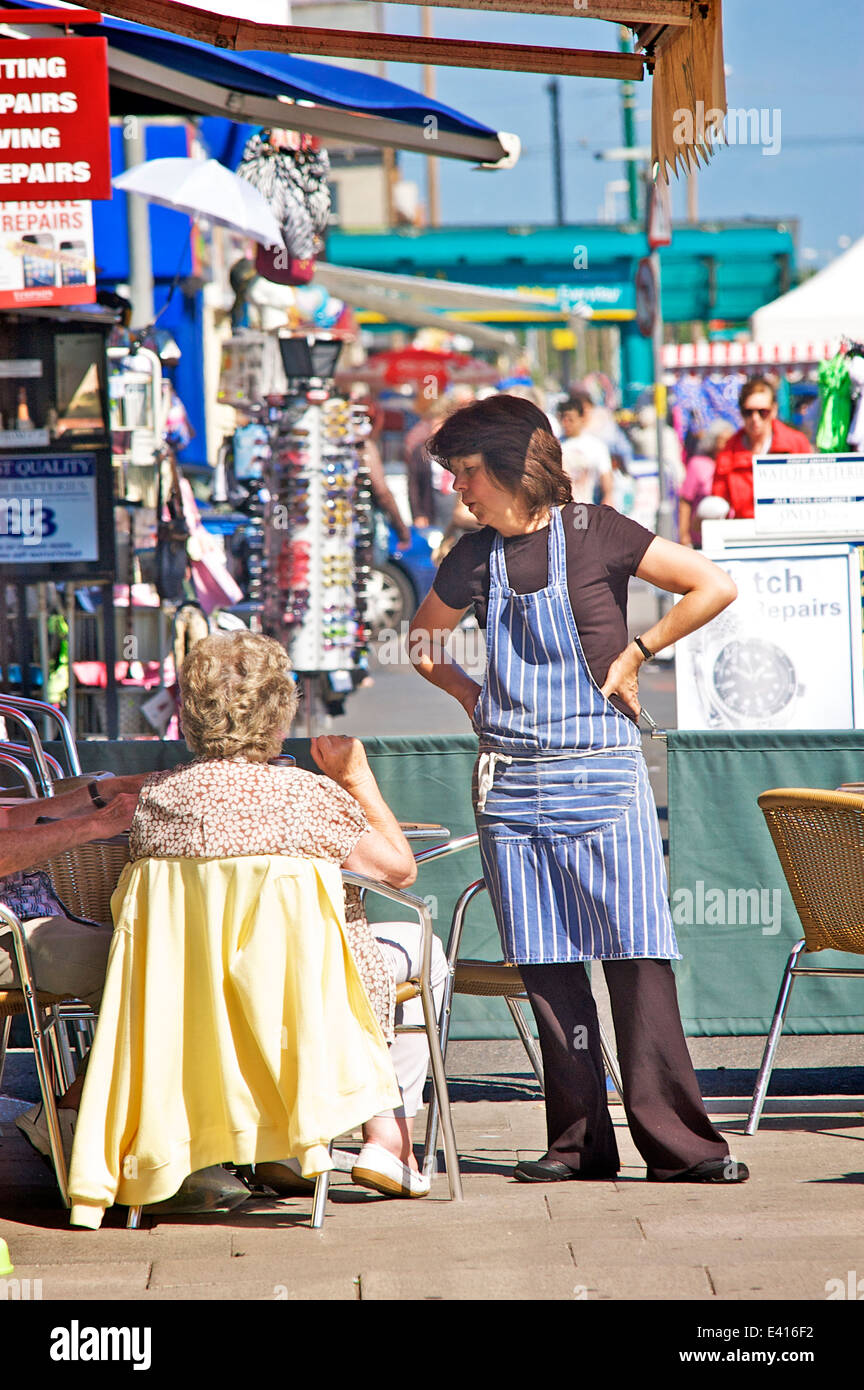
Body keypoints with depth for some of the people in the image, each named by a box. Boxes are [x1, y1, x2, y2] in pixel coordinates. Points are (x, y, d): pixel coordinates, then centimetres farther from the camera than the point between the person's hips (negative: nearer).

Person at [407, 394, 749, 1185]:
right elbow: (423, 644, 27)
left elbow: (715, 586, -6)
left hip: (600, 775, -4)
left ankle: (677, 1143, -7)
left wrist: (634, 654, -5)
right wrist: (472, 697, 11)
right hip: (511, 784, 4)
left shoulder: (594, 533, -3)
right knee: (546, 967, 3)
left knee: (637, 957, -8)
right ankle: (579, 1142, 9)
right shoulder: (475, 560, 9)